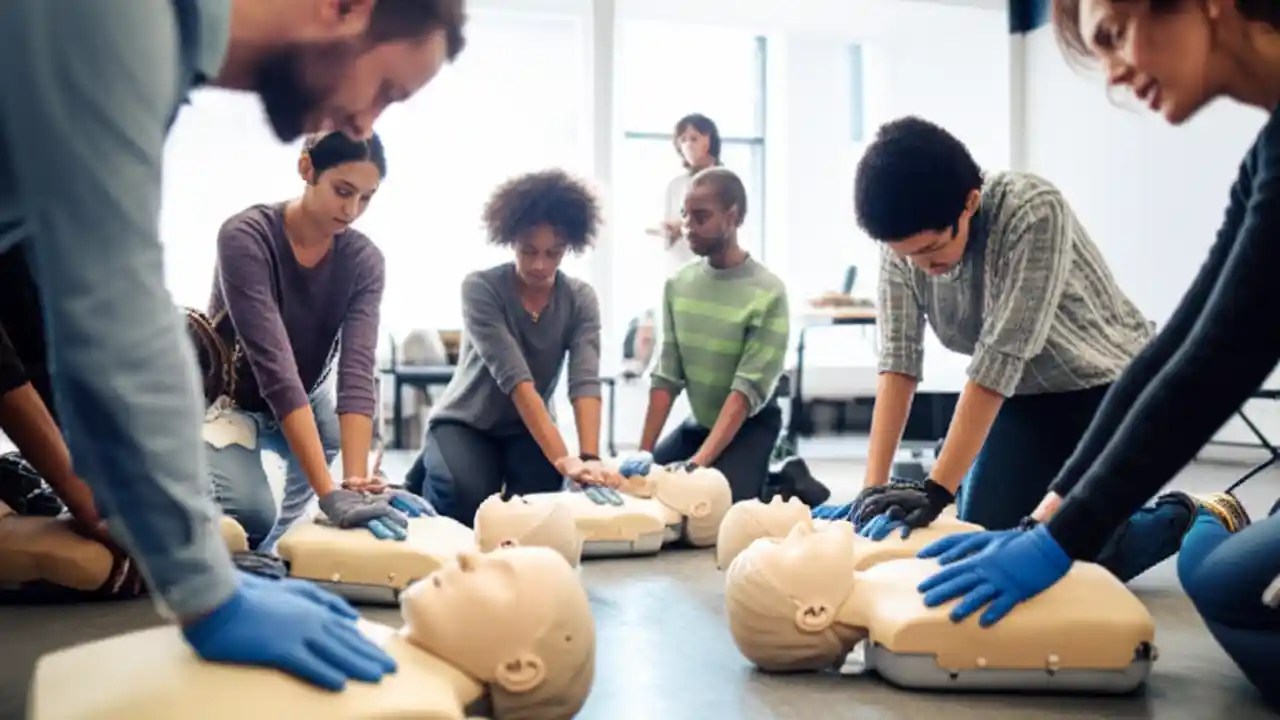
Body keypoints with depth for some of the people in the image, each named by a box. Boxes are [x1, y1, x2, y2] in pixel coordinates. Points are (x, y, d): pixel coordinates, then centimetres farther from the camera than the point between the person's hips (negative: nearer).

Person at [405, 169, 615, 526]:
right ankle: (431, 472, 6)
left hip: (530, 427, 3)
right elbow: (516, 379, -32)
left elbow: (585, 382, -23)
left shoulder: (580, 299, -11)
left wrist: (590, 457, -41)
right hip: (466, 421, -2)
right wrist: (564, 460, -41)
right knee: (468, 501, -29)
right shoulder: (481, 288, -22)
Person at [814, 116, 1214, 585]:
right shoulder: (903, 239, -16)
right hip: (1024, 394, 6)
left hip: (1109, 387, -5)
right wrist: (873, 487, -27)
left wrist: (936, 489, -36)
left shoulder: (1034, 212, -32)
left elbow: (999, 359, -34)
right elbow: (898, 361, -19)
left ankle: (1188, 518, 16)